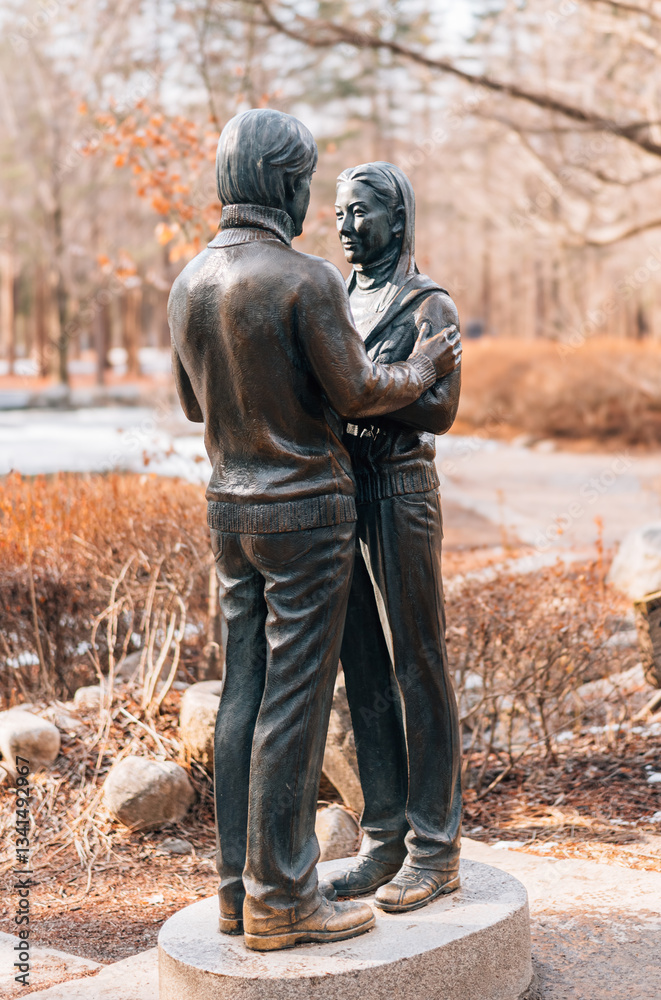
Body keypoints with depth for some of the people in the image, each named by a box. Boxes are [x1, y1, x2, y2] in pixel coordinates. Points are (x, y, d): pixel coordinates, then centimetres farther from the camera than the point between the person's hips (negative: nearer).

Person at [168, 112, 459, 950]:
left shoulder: (190, 283, 6)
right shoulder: (307, 280, -17)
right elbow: (358, 393, -11)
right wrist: (421, 370, 8)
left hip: (230, 506, 7)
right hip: (306, 511, -7)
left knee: (244, 693, 11)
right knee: (293, 702, -2)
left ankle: (239, 887, 18)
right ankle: (280, 900, 5)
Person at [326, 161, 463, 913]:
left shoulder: (429, 305, -5)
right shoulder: (339, 302, 16)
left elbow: (439, 408, -17)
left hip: (400, 497, -7)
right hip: (340, 492, 7)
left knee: (418, 670, -2)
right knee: (363, 674, 10)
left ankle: (435, 846, 8)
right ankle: (385, 837, 19)